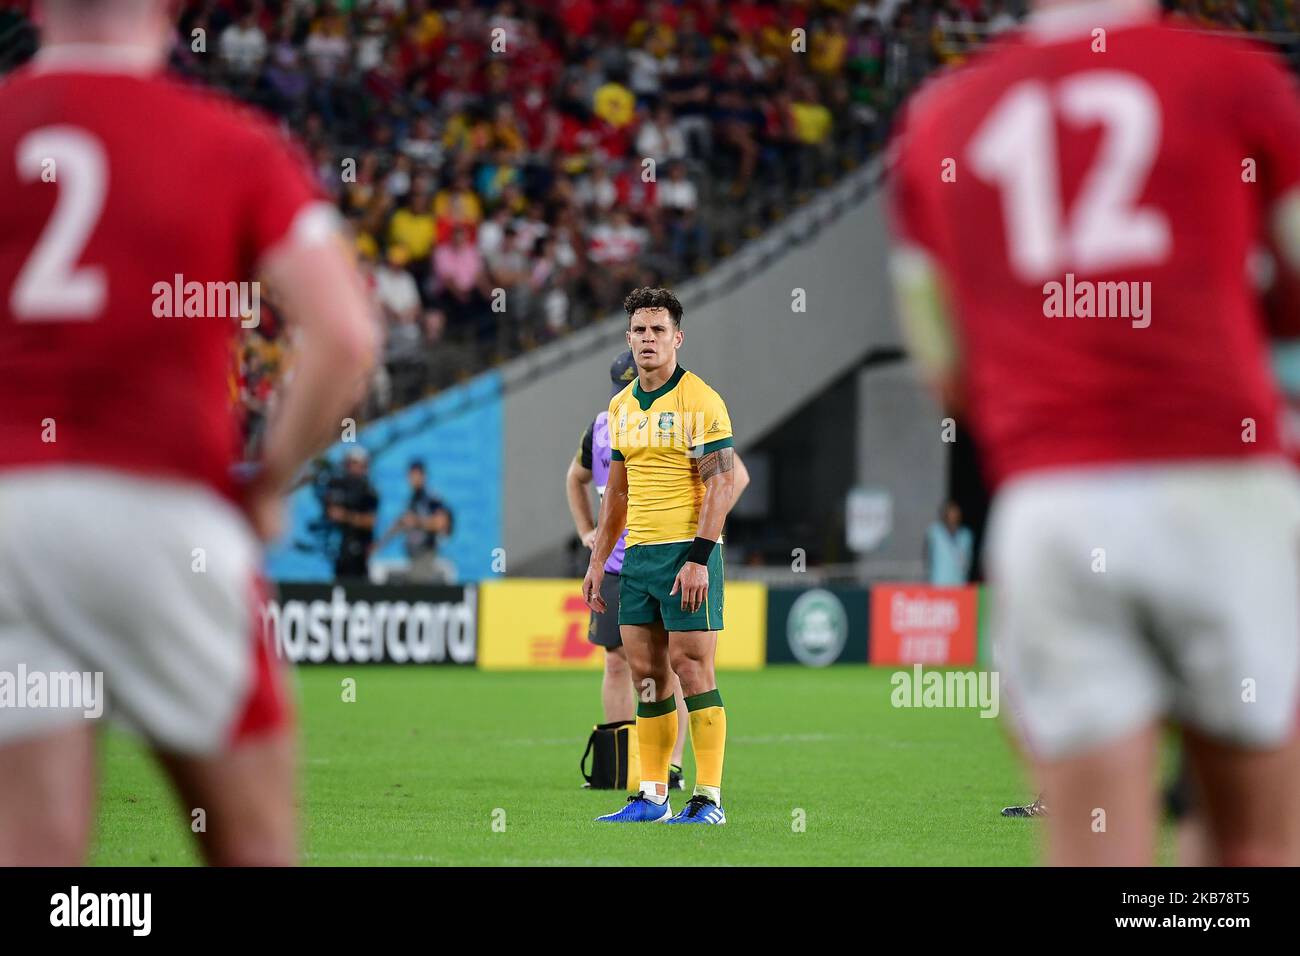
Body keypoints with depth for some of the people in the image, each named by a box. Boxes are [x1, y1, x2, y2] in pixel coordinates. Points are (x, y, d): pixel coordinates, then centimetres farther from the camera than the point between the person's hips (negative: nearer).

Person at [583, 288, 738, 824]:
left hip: (686, 552, -7)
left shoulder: (699, 402, -8)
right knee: (647, 674, 6)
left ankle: (709, 798, -5)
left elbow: (721, 485, -12)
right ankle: (652, 796, 10)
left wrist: (698, 559, -19)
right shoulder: (621, 406, 14)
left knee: (692, 670, -8)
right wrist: (598, 561, 18)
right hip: (638, 553, 7)